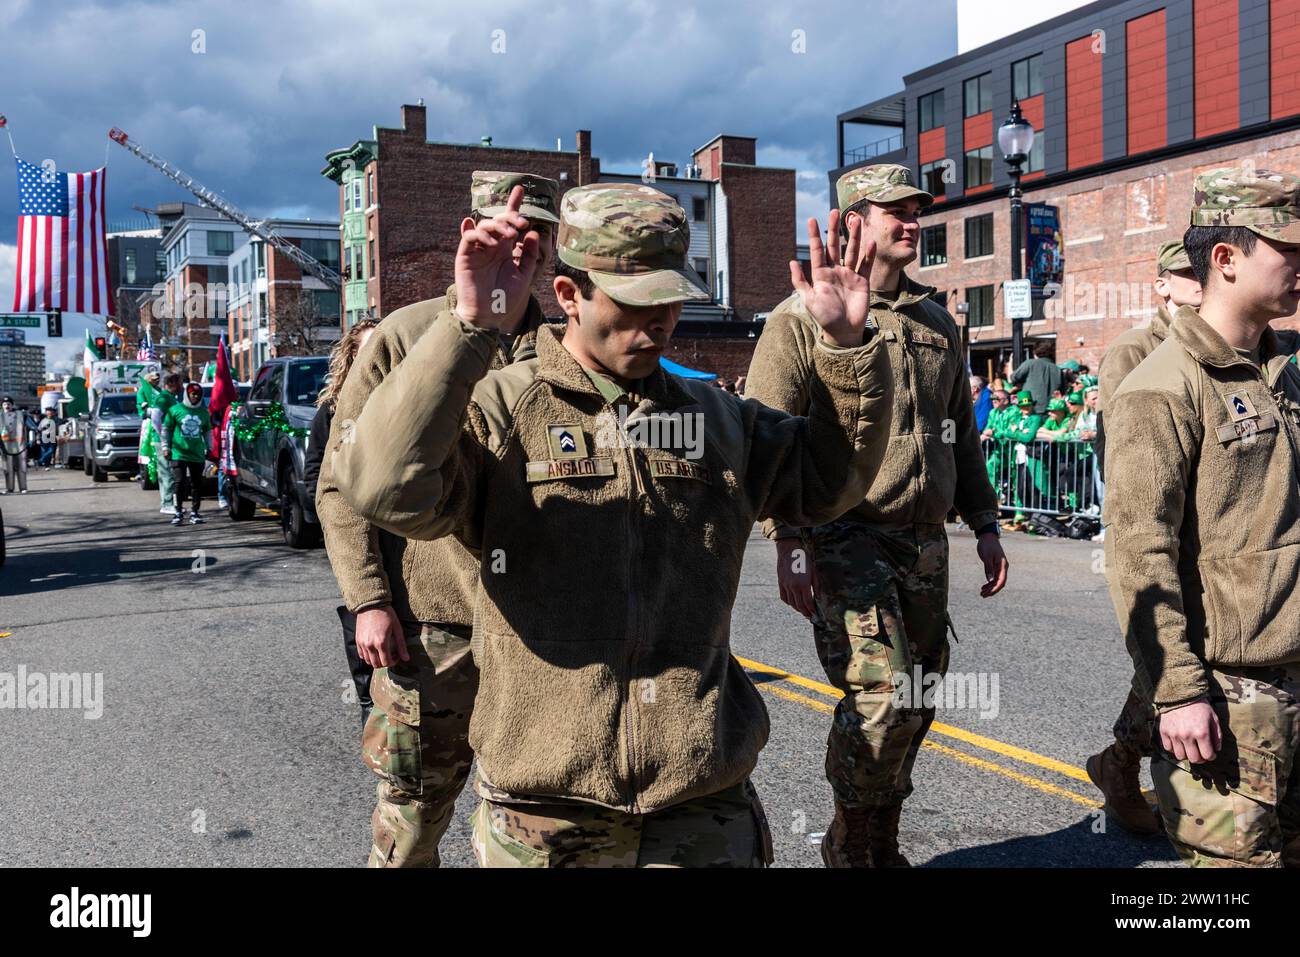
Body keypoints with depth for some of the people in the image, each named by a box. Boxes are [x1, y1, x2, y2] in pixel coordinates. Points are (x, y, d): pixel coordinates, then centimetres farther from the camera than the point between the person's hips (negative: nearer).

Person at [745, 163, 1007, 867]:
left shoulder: (936, 321, 17)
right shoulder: (803, 317, -3)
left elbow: (961, 432, 23)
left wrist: (984, 525, 18)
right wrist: (790, 543, -16)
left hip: (925, 543, 7)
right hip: (846, 540, -6)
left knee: (917, 700, 10)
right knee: (881, 694, -14)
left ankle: (881, 841, 28)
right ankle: (852, 847, 8)